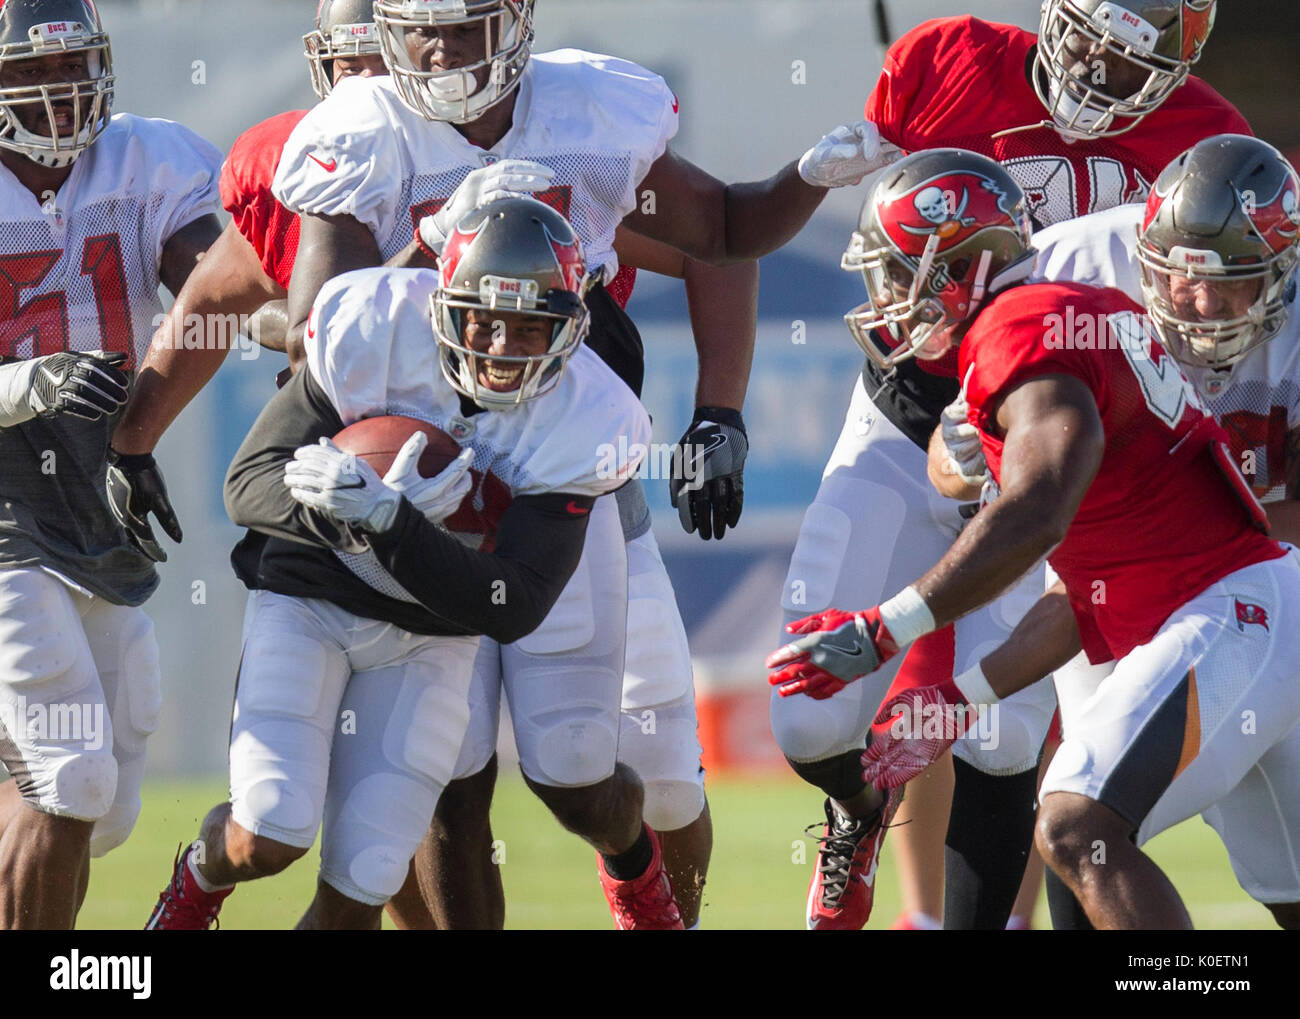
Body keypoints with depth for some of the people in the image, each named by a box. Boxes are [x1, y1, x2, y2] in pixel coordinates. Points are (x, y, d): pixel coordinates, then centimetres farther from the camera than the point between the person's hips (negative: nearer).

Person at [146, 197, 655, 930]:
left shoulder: (581, 425, -18)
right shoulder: (375, 333, -21)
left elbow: (514, 608, -24)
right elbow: (250, 483, -15)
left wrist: (389, 522, -38)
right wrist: (342, 507, -37)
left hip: (429, 640, 1)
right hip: (308, 602, -1)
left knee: (360, 888, -6)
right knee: (270, 838, -18)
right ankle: (203, 876, 19)